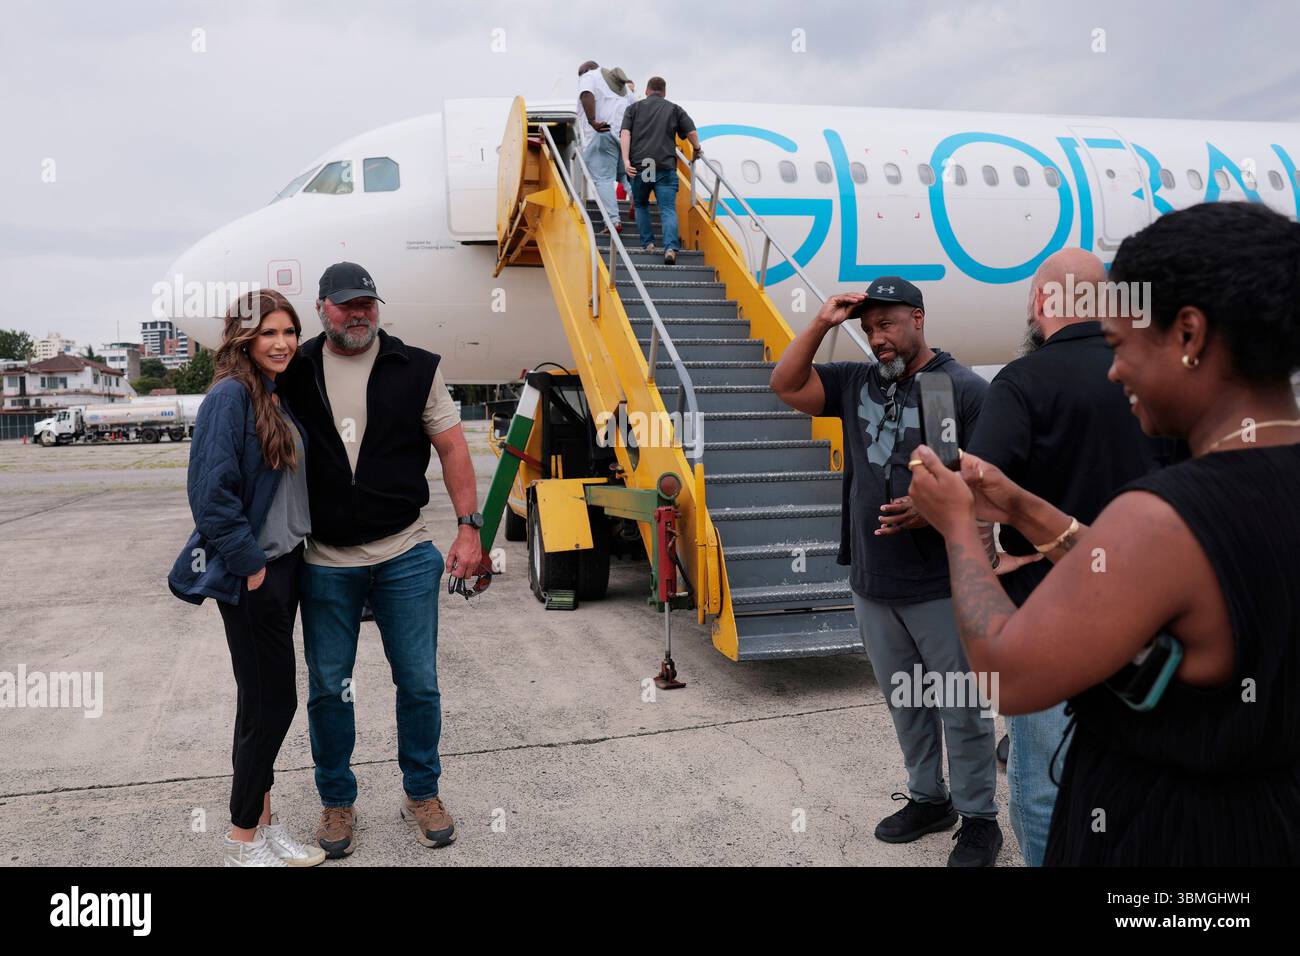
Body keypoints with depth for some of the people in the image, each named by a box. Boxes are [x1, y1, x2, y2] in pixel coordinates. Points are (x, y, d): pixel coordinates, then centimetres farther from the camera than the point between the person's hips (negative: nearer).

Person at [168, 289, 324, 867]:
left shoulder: (281, 398, 11)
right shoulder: (230, 396, -15)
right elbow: (211, 493, -21)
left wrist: (290, 550, 11)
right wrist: (249, 563, -17)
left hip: (283, 564, 8)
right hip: (249, 576, -8)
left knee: (266, 699, 16)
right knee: (271, 700, 0)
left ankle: (261, 821, 30)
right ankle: (244, 839, 17)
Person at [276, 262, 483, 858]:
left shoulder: (415, 369, 1)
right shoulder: (295, 374, 4)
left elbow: (451, 447, 1)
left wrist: (469, 528, -5)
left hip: (405, 557, 0)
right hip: (324, 563, 1)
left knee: (418, 682, 7)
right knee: (329, 687, 10)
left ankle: (422, 793, 27)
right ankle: (337, 801, 29)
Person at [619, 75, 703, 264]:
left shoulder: (634, 108, 17)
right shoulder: (674, 109, 17)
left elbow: (625, 133, 2)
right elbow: (691, 132, 7)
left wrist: (626, 160, -6)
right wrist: (697, 149, 26)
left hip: (639, 165, 1)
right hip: (666, 166, -1)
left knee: (640, 205, 20)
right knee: (668, 209, -4)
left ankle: (648, 244, 11)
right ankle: (670, 248, -23)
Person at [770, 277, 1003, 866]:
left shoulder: (964, 388, -9)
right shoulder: (857, 382, 9)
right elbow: (786, 385, 5)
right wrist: (822, 324, -3)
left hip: (941, 586, -6)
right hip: (873, 583, 6)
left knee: (962, 708, 6)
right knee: (904, 703, 19)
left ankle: (978, 818, 24)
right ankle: (927, 799, 37)